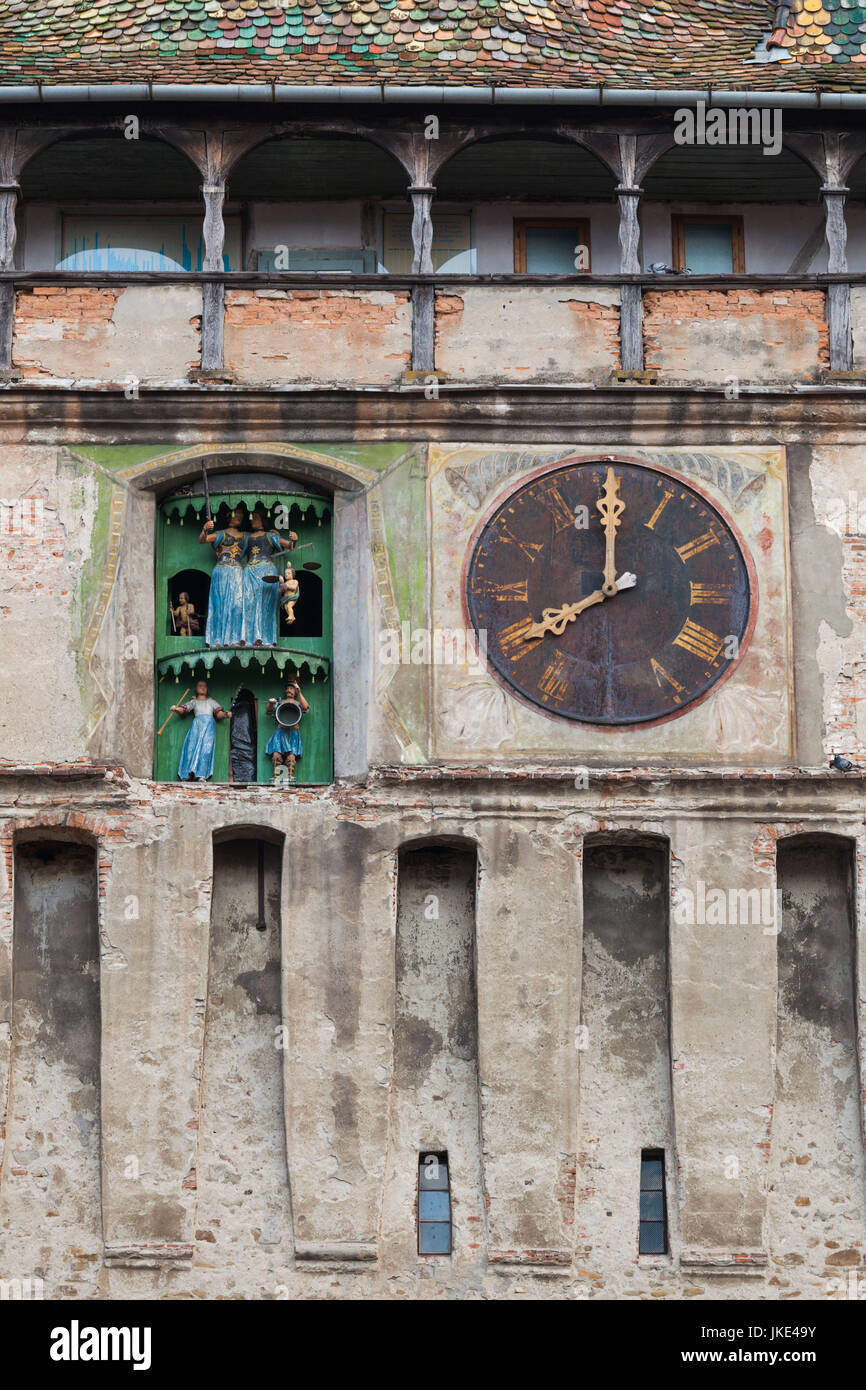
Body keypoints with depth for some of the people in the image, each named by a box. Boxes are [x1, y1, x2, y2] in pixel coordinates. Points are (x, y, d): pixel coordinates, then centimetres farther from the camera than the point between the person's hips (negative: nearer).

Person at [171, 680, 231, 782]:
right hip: (197, 723, 0)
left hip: (209, 724, 0)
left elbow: (219, 714, 17)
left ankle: (202, 775, -28)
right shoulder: (193, 702, 26)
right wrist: (176, 709, -9)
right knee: (193, 746, -20)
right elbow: (182, 710, 13)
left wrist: (226, 714, -5)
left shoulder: (211, 702, 28)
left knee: (206, 748, -19)